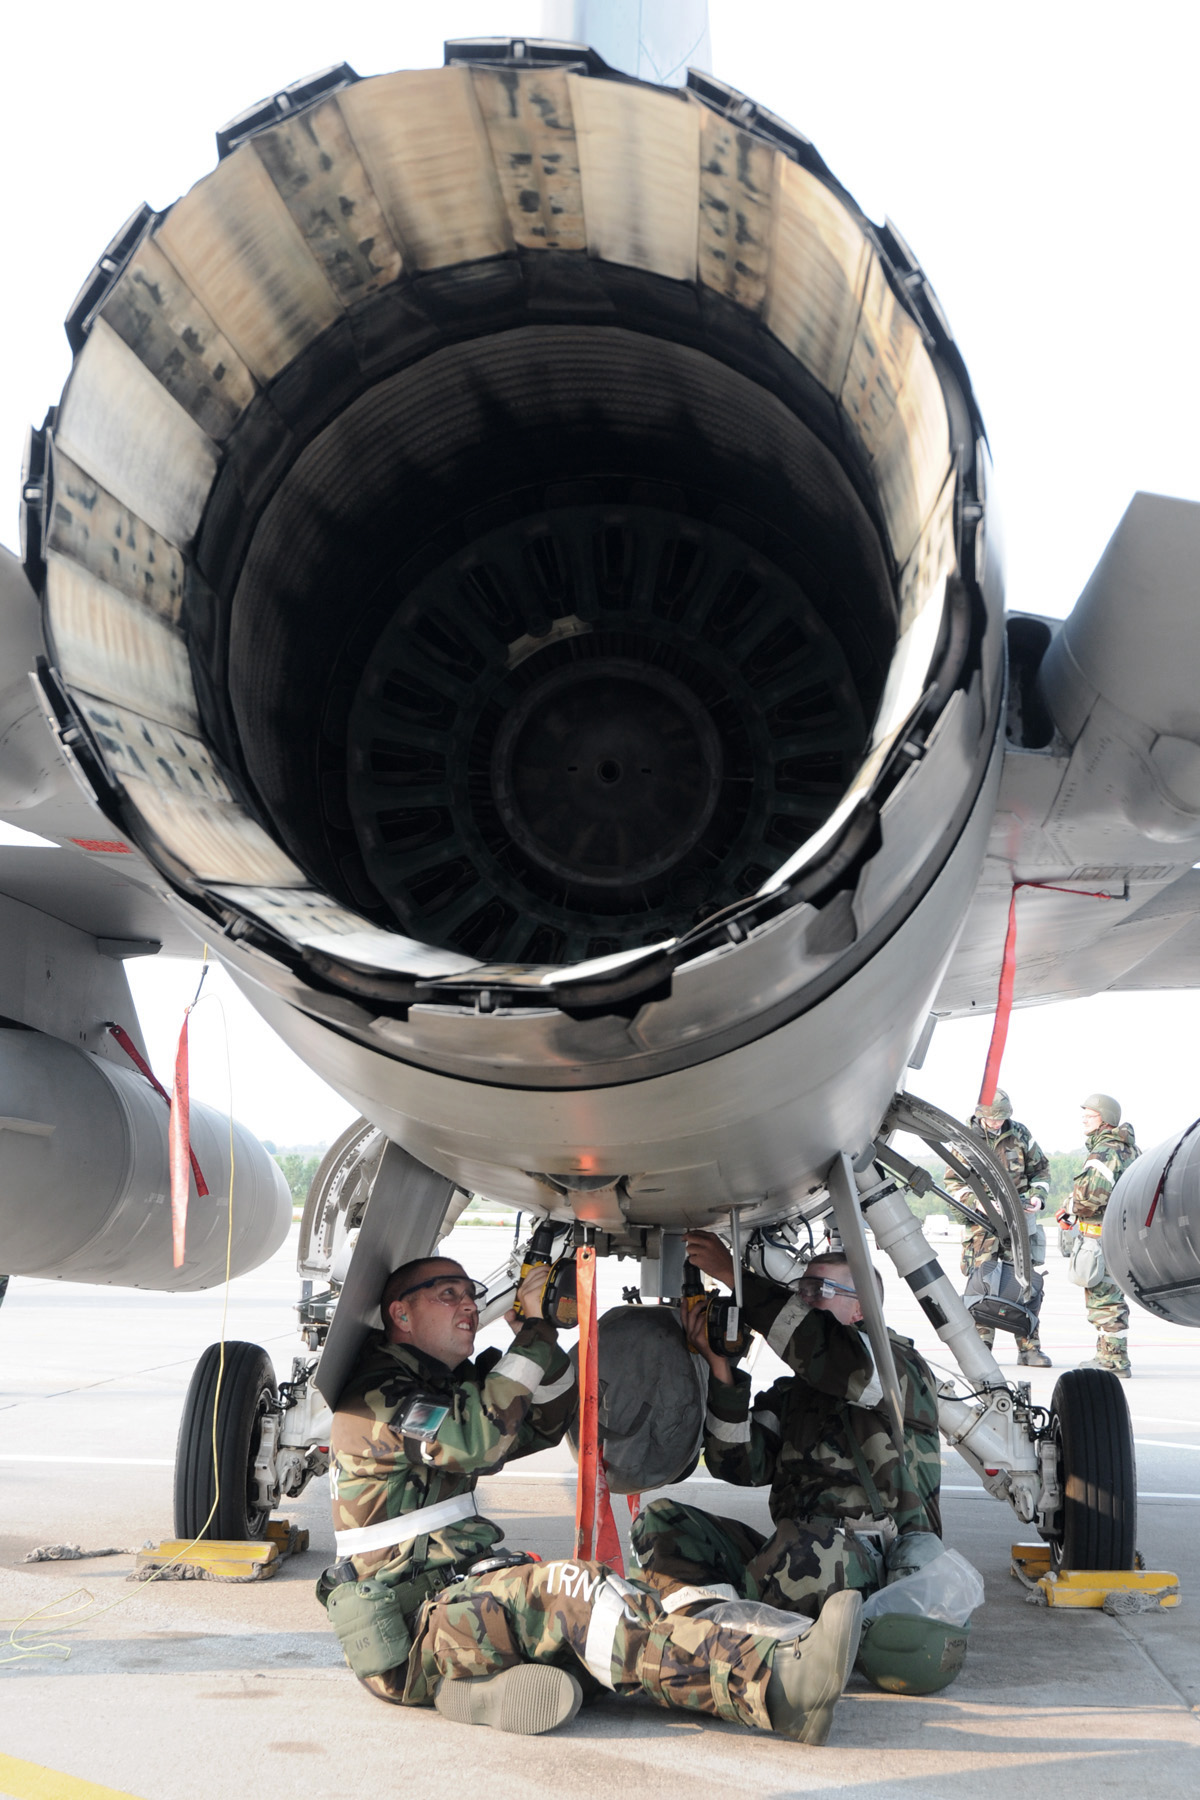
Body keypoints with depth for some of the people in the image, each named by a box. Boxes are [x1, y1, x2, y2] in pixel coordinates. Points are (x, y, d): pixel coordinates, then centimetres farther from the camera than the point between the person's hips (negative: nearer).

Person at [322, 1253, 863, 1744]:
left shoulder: (445, 1385, 24)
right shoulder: (376, 1398, -7)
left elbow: (544, 1424, 27)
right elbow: (479, 1439, -23)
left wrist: (540, 1333, 11)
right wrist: (533, 1332, -15)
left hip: (471, 1596, 9)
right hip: (408, 1643, -9)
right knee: (562, 1590, -33)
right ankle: (772, 1682, -50)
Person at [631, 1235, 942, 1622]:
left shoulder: (903, 1370, 2)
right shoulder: (790, 1393, 22)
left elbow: (838, 1359, -20)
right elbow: (741, 1466, 7)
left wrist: (735, 1276, -17)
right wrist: (719, 1364, -4)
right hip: (793, 1561, 7)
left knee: (805, 1546, -40)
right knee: (661, 1519, -8)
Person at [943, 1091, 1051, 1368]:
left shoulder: (1020, 1134, 5)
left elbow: (1040, 1168, 15)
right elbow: (951, 1182, -1)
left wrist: (1037, 1195, -3)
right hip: (983, 1223, -2)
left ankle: (1029, 1348, 7)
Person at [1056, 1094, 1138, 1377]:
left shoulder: (1104, 1152, -19)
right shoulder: (1129, 1149, 13)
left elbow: (1091, 1195, -31)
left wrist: (1071, 1207, -9)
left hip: (1102, 1236, -10)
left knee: (1102, 1299, -4)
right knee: (1112, 1296, 17)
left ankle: (1113, 1361, -1)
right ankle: (1111, 1356, 25)